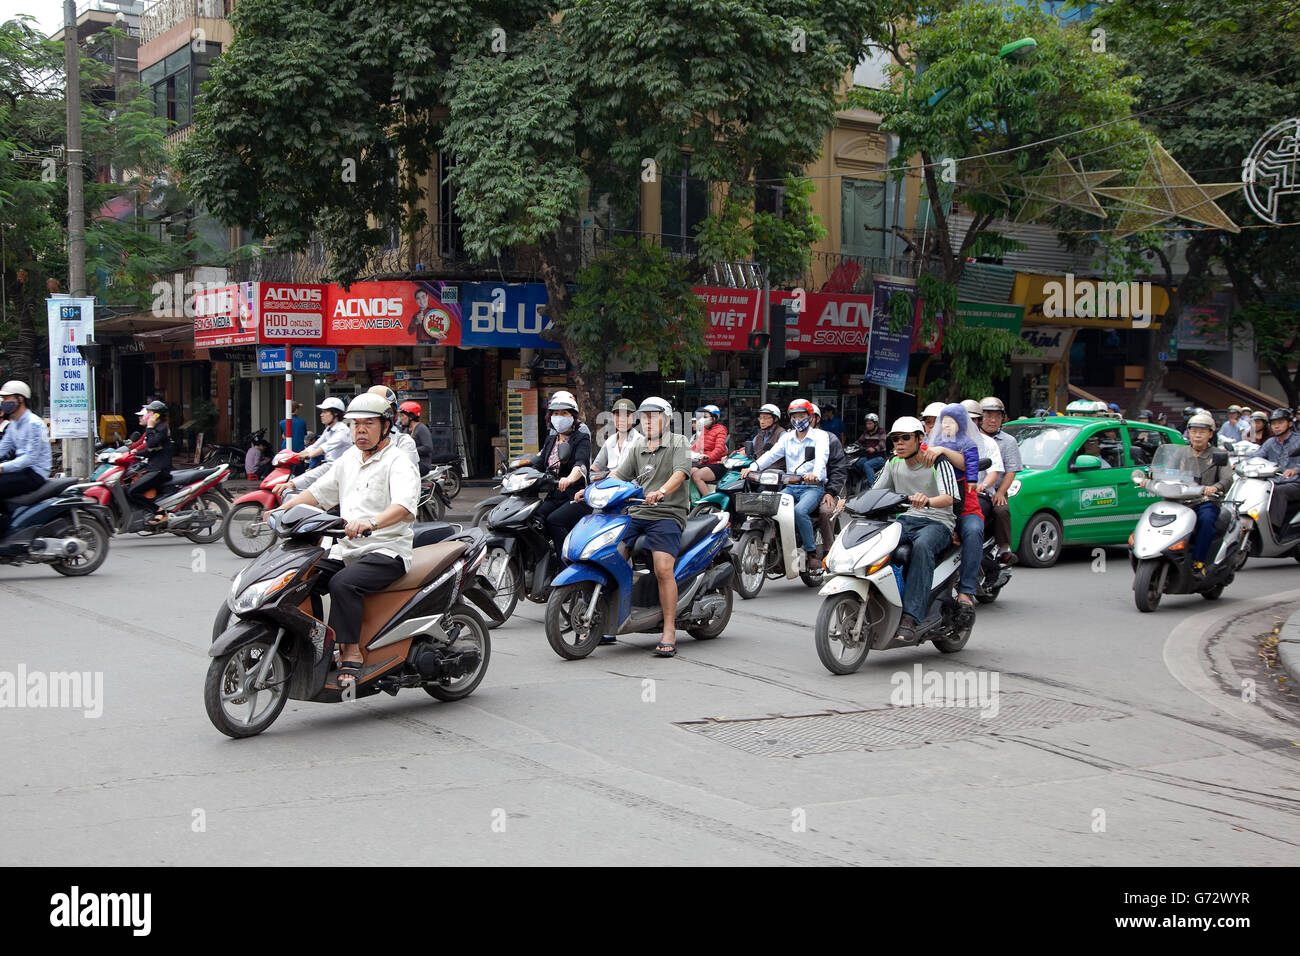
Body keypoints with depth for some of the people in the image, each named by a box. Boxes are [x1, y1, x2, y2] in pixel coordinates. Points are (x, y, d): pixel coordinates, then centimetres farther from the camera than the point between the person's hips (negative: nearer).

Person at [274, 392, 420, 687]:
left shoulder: (399, 464, -7)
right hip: (346, 550, 8)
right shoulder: (349, 459, 19)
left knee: (343, 583, -32)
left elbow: (404, 506, -26)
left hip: (387, 550, -8)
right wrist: (282, 509, 8)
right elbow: (318, 492, 25)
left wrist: (370, 523, -45)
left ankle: (351, 652, -27)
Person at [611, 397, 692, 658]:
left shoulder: (679, 443, 4)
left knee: (663, 568, -24)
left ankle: (669, 632, -20)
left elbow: (679, 474, -13)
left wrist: (661, 492, -32)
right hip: (636, 514, 5)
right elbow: (618, 475, 13)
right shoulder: (636, 448, 20)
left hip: (667, 515, -5)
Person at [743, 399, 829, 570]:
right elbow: (772, 454, 3)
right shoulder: (787, 437, 18)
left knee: (799, 511, -33)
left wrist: (815, 473, -40)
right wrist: (753, 467, -15)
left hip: (813, 486, -5)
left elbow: (821, 457, -18)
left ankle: (811, 552, -19)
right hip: (791, 487, 5)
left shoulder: (820, 436, 2)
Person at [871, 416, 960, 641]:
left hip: (937, 523, -5)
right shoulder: (893, 464, 10)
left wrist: (927, 501, -45)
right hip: (906, 519, 5)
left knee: (922, 546, -39)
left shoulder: (938, 463, -8)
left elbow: (948, 498, -22)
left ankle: (910, 618, -43)